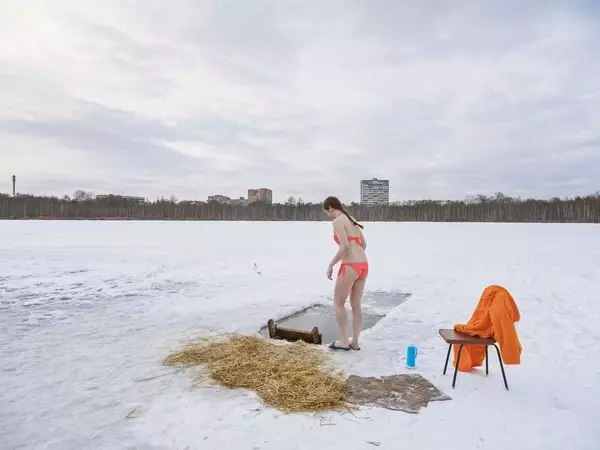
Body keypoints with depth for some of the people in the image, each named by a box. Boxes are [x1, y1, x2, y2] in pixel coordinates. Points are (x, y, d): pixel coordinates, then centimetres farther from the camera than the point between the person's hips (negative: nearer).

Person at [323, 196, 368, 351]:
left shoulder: (337, 222, -9)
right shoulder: (351, 220, 18)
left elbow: (344, 246, -19)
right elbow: (364, 244, 21)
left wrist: (330, 265, -11)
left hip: (350, 267, -9)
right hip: (363, 265, 9)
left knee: (338, 303, 8)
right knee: (356, 305, 15)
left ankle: (344, 341, 14)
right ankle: (355, 342, 21)